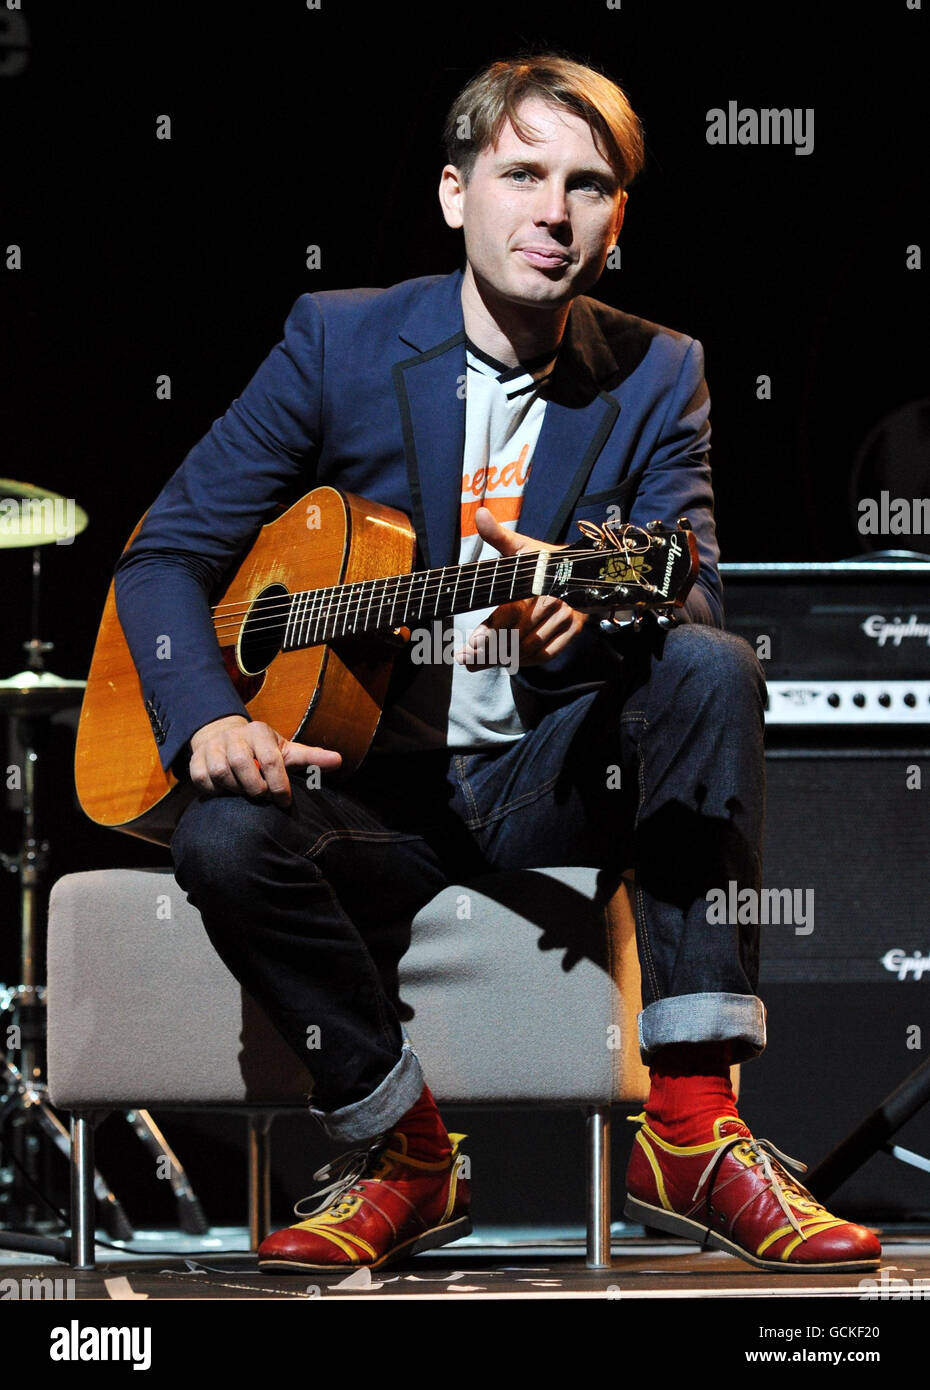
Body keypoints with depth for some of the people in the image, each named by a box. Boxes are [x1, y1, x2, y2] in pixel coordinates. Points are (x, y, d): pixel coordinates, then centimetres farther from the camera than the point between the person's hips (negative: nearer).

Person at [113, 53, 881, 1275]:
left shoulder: (658, 376, 2)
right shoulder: (340, 340, -2)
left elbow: (690, 597, -11)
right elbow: (166, 556, -1)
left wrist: (593, 605, -37)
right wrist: (208, 720, -22)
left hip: (557, 781, 1)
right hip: (374, 788, -1)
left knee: (713, 670, -27)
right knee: (226, 836, -32)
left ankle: (688, 1127, -29)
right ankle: (403, 1153, -10)